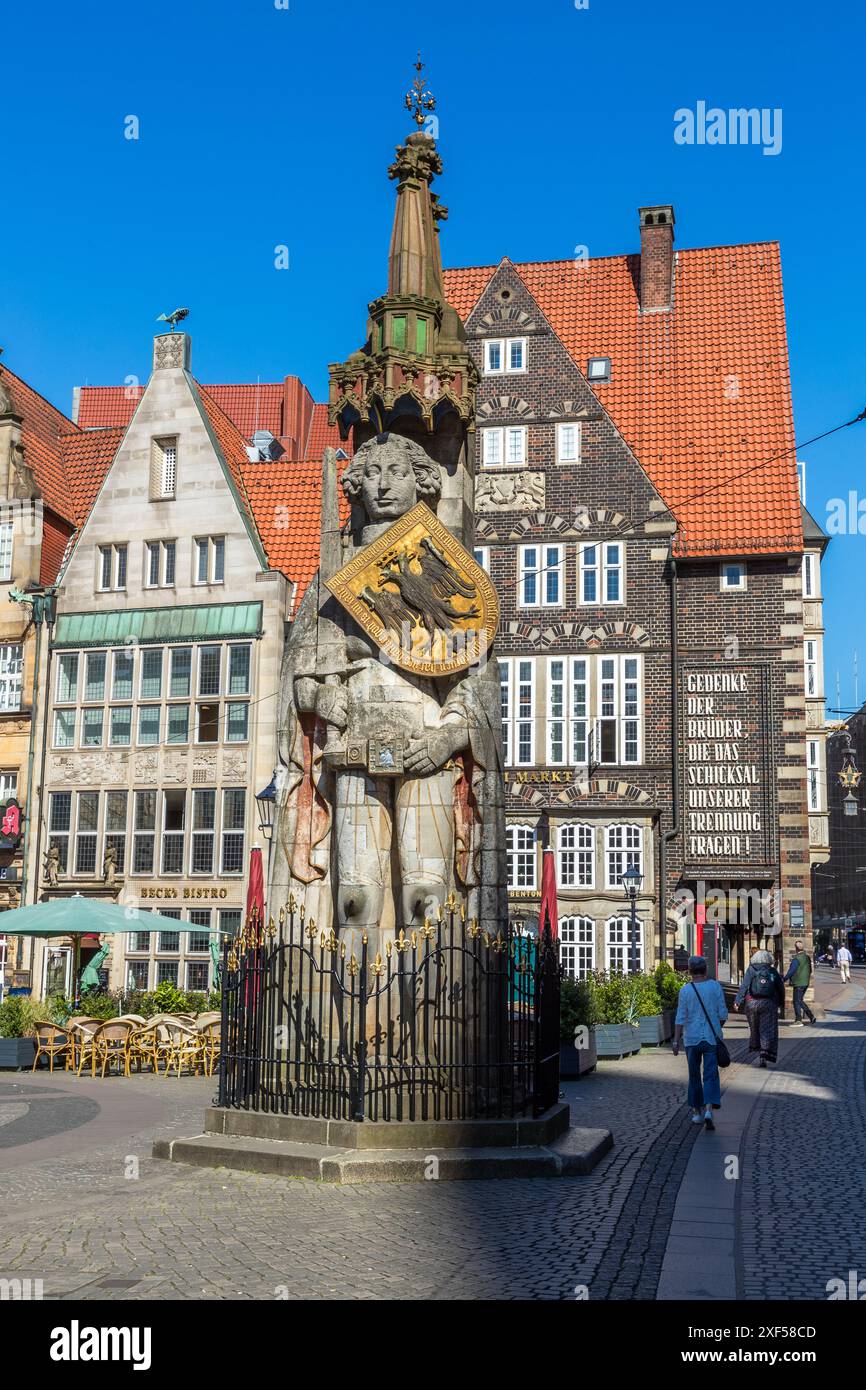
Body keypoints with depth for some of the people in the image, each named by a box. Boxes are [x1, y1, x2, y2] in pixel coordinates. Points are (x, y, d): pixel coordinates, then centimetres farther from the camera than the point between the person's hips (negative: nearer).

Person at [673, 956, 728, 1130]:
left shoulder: (685, 990, -5)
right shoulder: (715, 987, -3)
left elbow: (681, 1019, -6)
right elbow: (723, 1014, 0)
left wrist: (676, 1041, -1)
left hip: (692, 1039, 0)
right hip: (712, 1037, 0)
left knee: (694, 1076, 13)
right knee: (711, 1075, -1)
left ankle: (697, 1111, 20)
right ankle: (708, 1109, -19)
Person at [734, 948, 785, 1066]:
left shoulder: (751, 970, 1)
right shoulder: (773, 971, 4)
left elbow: (744, 986, -9)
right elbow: (781, 988, 9)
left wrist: (738, 1001, -11)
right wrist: (781, 1003, 23)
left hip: (752, 1003, 0)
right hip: (768, 1004, 0)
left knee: (754, 1028, 20)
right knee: (767, 1030, 0)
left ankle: (755, 1047, 34)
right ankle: (763, 1056, -9)